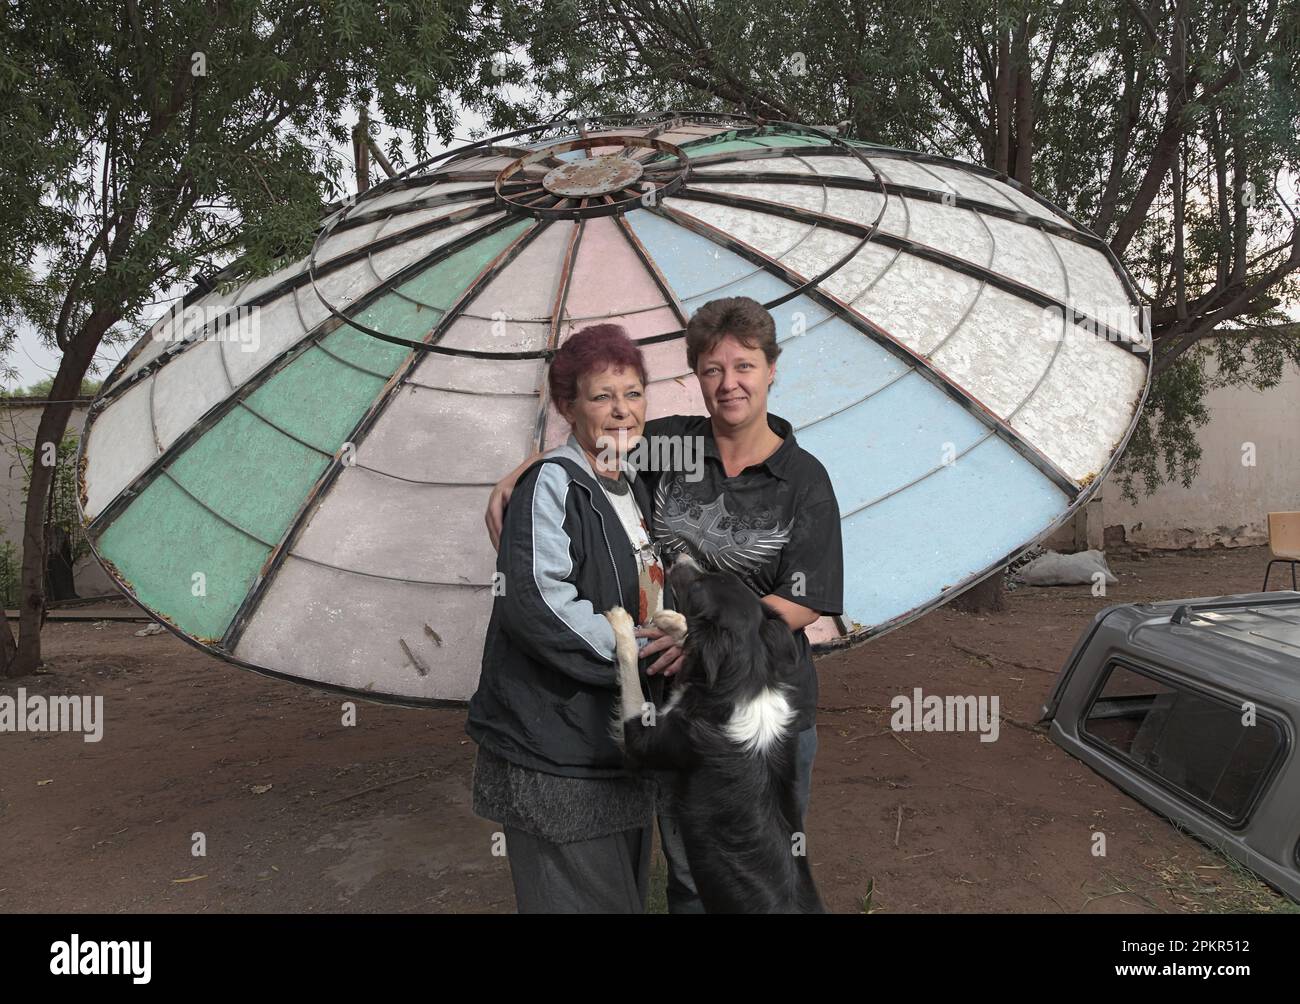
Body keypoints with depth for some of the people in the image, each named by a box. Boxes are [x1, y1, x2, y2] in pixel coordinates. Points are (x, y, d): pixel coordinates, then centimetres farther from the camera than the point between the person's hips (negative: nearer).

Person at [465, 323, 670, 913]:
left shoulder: (632, 488, 12)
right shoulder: (553, 482, -15)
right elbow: (536, 604, -25)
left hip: (621, 745, 9)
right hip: (555, 749, -8)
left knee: (625, 892, 20)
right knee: (577, 896, 1)